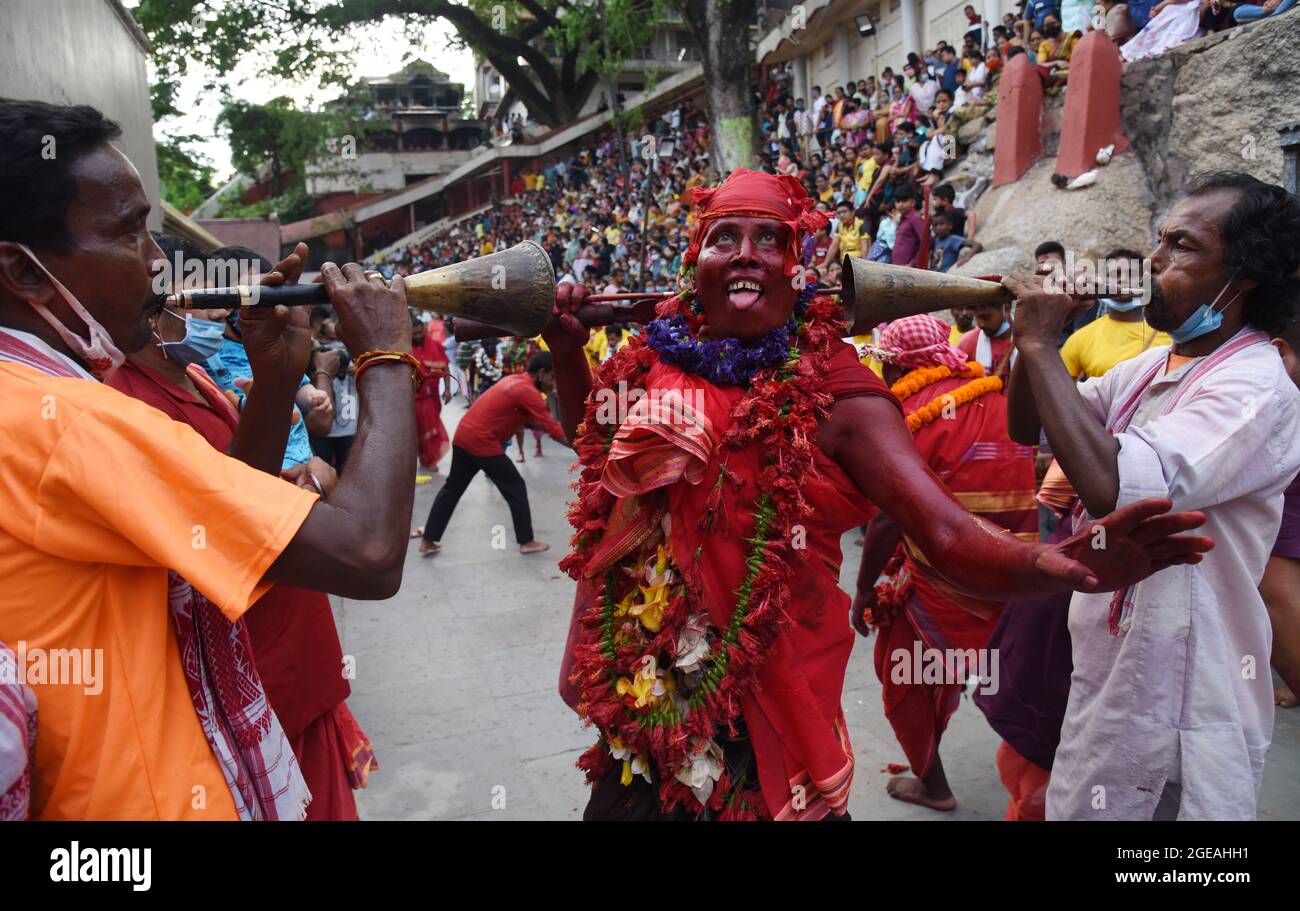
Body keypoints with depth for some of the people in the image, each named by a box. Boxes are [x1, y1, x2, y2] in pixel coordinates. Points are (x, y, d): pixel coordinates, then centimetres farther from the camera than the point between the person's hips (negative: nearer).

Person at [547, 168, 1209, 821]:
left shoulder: (835, 395, -17)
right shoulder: (659, 355, -4)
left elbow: (949, 537, -26)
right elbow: (591, 440, 15)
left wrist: (1048, 563, -46)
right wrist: (567, 351, 0)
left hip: (766, 697, -4)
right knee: (632, 798, 23)